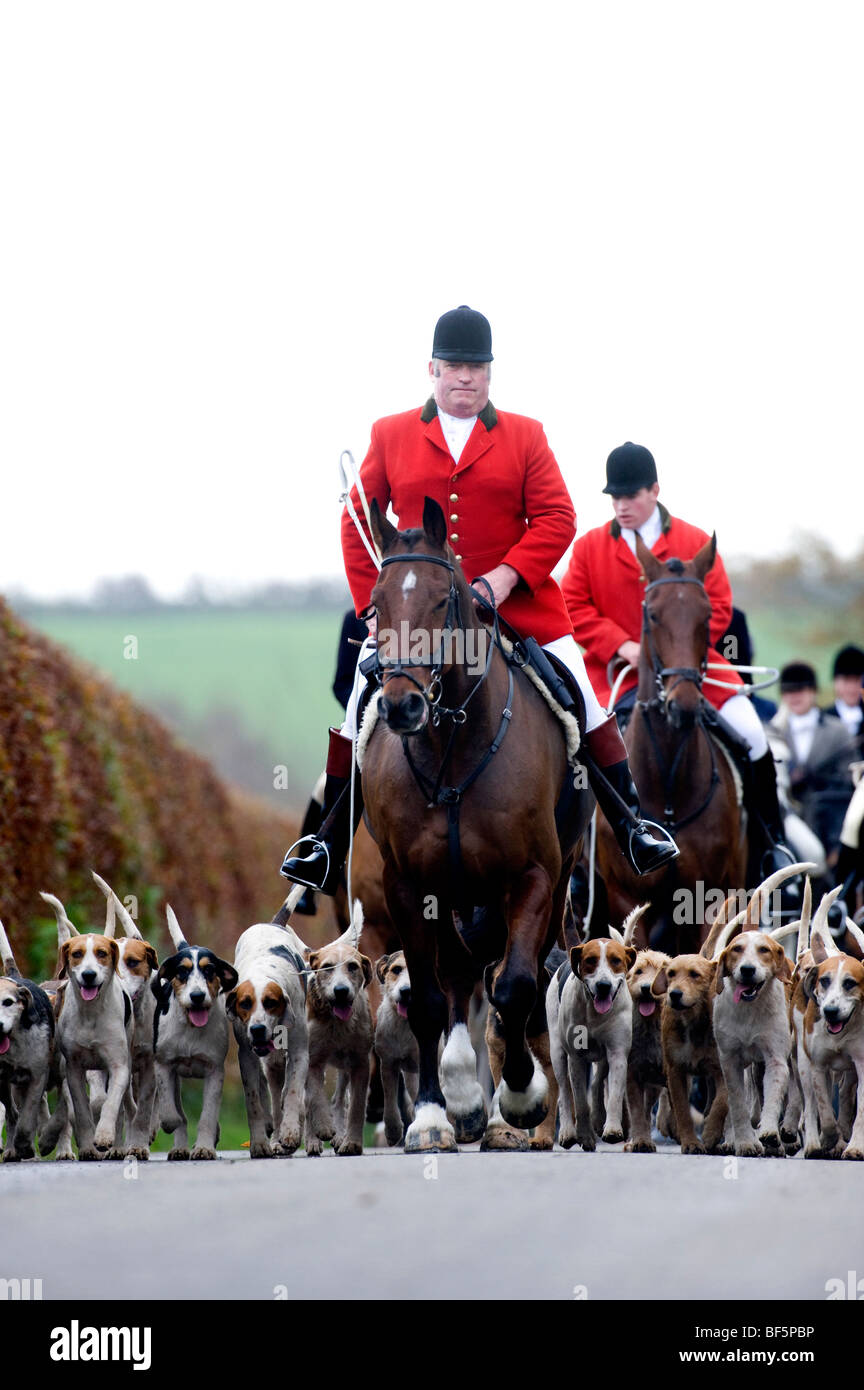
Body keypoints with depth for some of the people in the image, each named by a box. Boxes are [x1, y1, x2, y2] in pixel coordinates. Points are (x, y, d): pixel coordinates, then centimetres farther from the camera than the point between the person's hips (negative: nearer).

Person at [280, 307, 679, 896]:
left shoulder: (525, 436, 5)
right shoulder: (391, 436, 6)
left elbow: (556, 518, -2)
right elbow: (357, 521, 8)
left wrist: (507, 576, -15)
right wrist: (373, 601, -1)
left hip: (518, 603, 0)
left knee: (583, 704, -5)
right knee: (361, 712, -5)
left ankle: (634, 825, 6)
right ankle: (326, 848, 5)